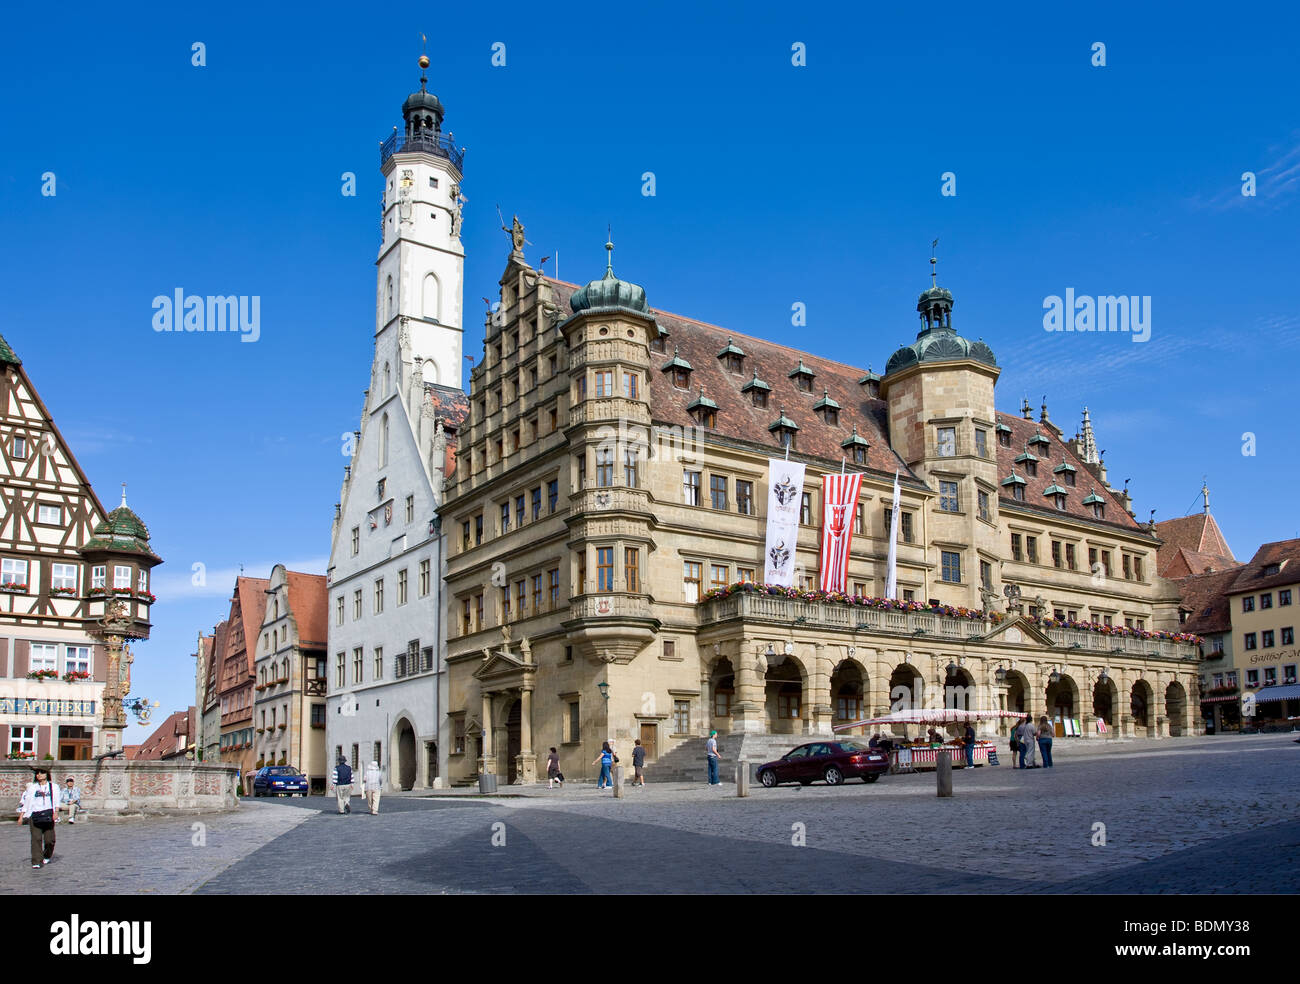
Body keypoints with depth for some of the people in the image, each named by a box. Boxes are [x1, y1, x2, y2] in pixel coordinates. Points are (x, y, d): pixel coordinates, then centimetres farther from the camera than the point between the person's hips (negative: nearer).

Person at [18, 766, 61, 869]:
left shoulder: (53, 787, 12)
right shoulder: (32, 787, 15)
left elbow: (56, 801, 3)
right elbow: (25, 802, 15)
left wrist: (56, 812, -12)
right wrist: (21, 816, 7)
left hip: (48, 814, 0)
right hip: (34, 814, 1)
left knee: (49, 839, -2)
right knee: (36, 838, -11)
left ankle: (47, 856, 25)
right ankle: (36, 861, -10)